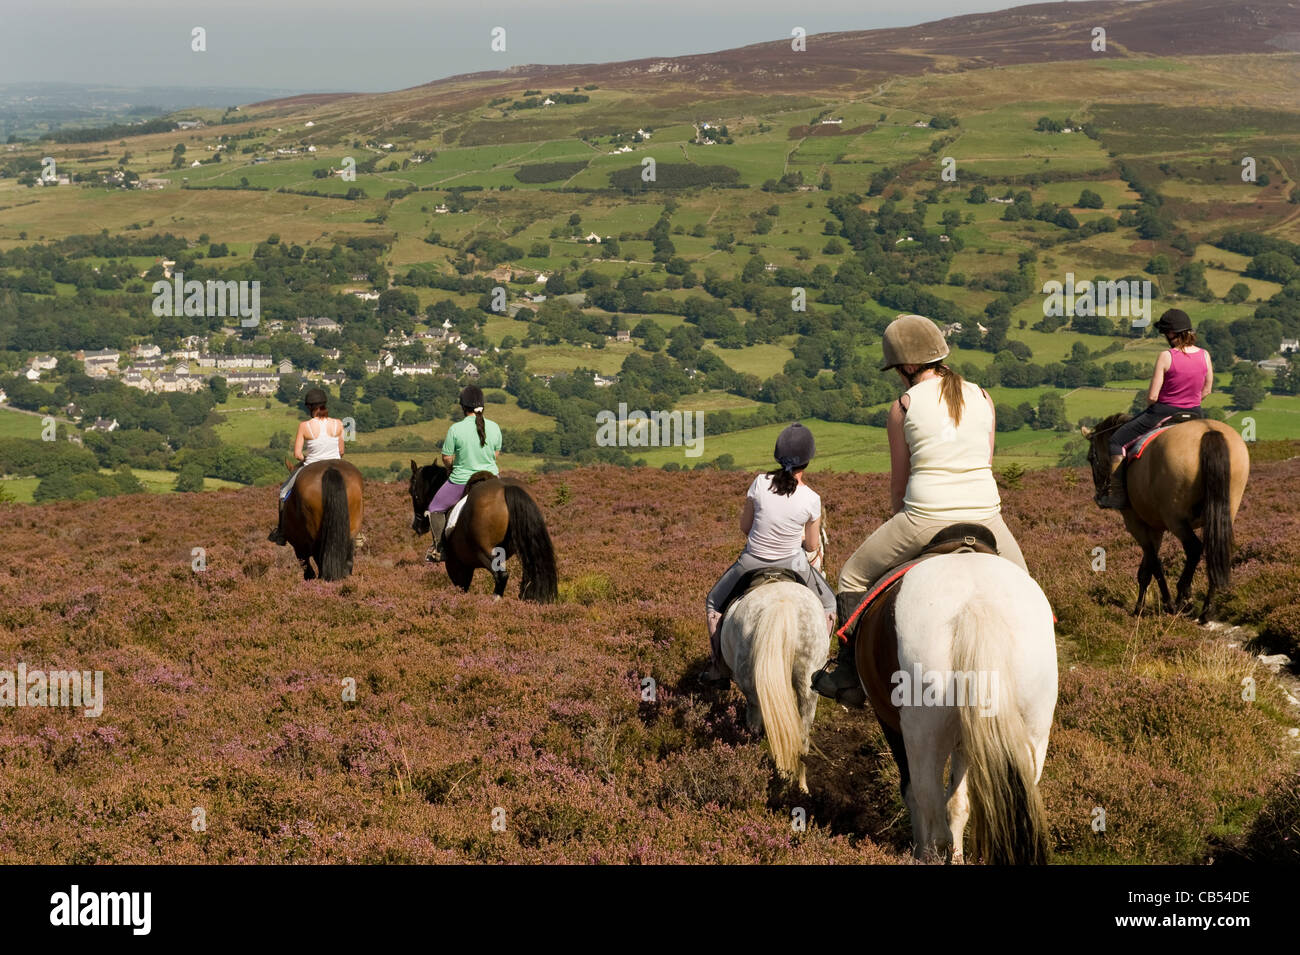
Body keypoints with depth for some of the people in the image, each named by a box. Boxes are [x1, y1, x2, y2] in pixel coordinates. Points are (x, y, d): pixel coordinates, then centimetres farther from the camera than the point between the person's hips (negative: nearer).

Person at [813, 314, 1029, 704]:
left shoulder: (904, 406, 1)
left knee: (853, 577, 20)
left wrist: (899, 525, 23)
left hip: (923, 518, -2)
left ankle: (850, 676, 18)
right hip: (985, 518, 3)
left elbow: (899, 481, 7)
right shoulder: (983, 398, 9)